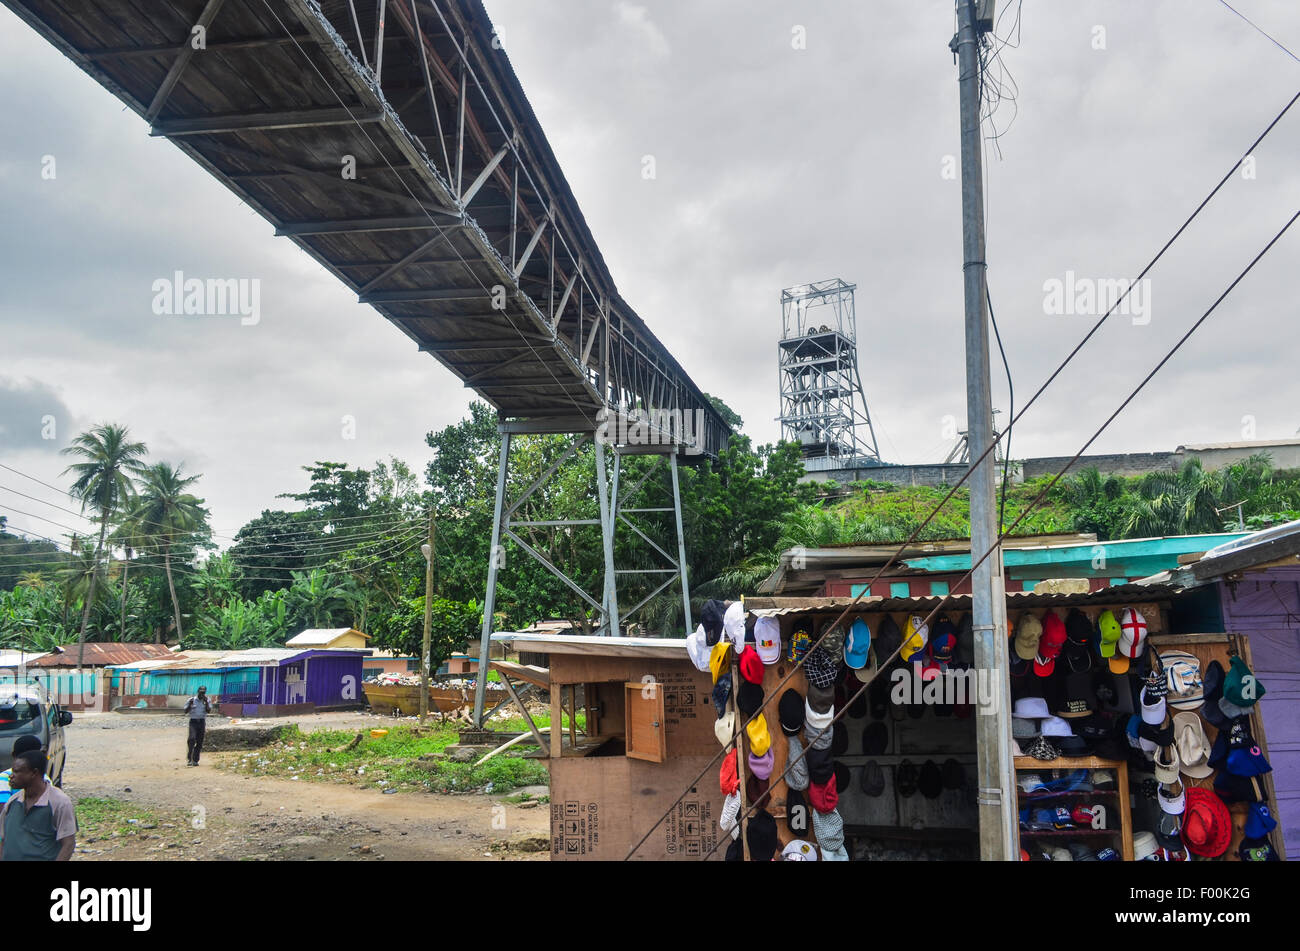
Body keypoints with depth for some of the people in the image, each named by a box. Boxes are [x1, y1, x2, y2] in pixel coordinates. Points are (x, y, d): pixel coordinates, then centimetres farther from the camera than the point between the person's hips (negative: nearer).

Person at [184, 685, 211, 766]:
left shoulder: (207, 700, 6)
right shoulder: (191, 700, 2)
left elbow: (209, 711, -5)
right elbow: (186, 711, 1)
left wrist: (206, 702, -15)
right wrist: (190, 705, -15)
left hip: (202, 722, 2)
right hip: (193, 721, -2)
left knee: (200, 742, 2)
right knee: (192, 739, -20)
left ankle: (195, 760, 9)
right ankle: (189, 759, -16)